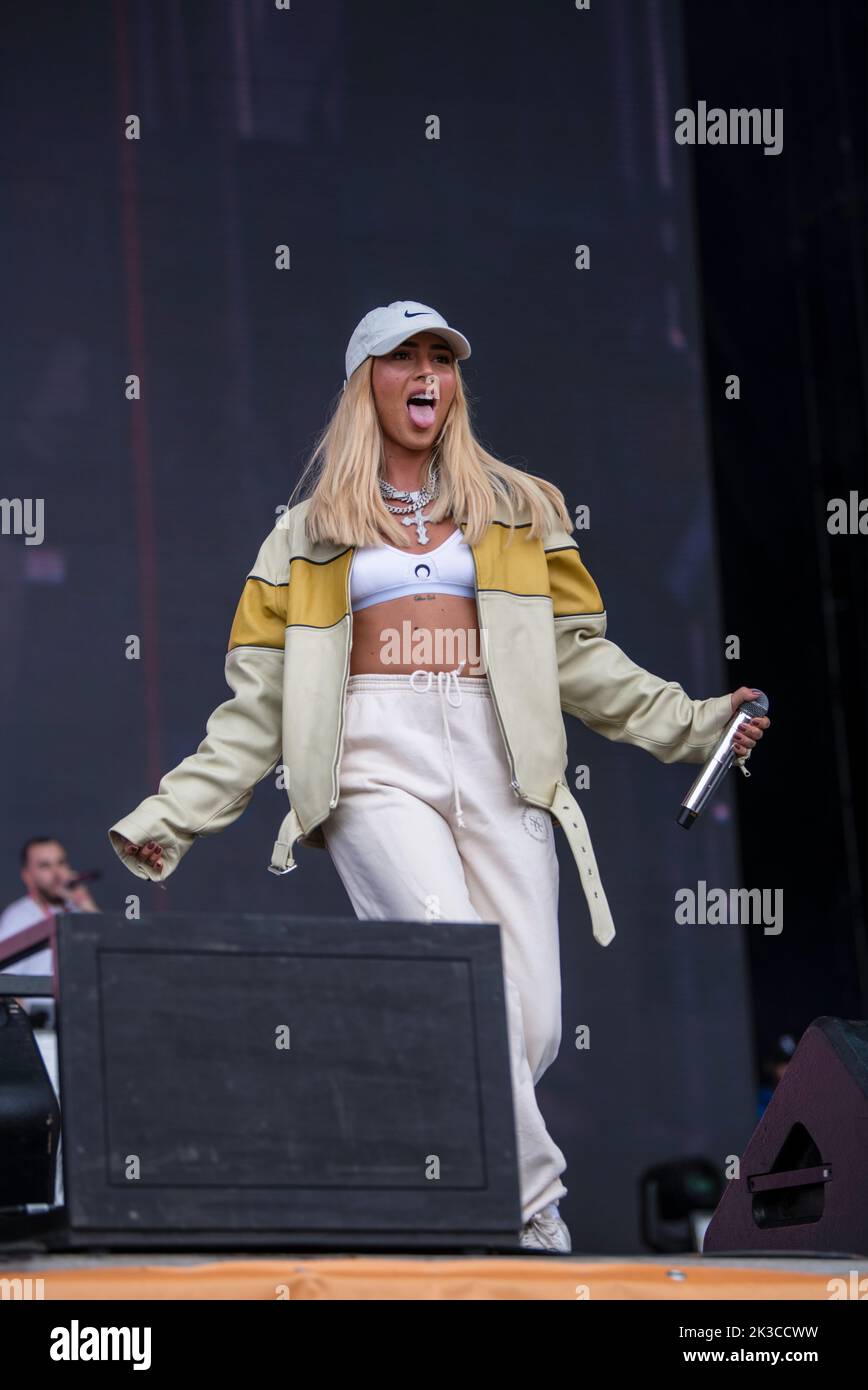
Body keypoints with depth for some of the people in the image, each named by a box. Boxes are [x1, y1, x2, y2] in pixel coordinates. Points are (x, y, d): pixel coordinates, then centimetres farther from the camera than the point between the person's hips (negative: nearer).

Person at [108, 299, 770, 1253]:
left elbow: (578, 654, 18)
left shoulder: (519, 510, 21)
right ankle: (531, 1203, -23)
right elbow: (259, 701, 15)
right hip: (375, 760, -2)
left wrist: (688, 722, 5)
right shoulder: (310, 532, 18)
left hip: (497, 762, 2)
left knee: (529, 1024, -12)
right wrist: (171, 815, 6)